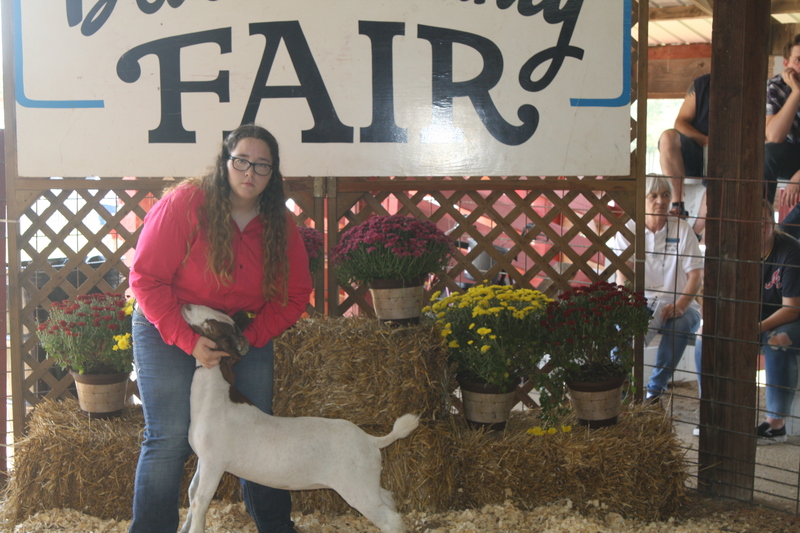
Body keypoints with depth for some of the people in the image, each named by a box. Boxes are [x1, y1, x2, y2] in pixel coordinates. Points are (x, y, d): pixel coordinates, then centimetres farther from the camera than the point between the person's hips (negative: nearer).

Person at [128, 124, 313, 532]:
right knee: (169, 438, -11)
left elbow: (294, 295, 0)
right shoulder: (185, 203, -19)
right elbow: (146, 278, -18)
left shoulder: (280, 226, -4)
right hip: (169, 330, -4)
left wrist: (248, 338, -13)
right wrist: (189, 341, -24)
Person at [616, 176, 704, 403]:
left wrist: (679, 306, -22)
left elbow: (696, 274, -4)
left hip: (679, 304, 0)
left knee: (681, 323, -34)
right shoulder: (628, 229, 3)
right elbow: (622, 272, -6)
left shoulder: (682, 229, 1)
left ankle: (656, 388, -19)